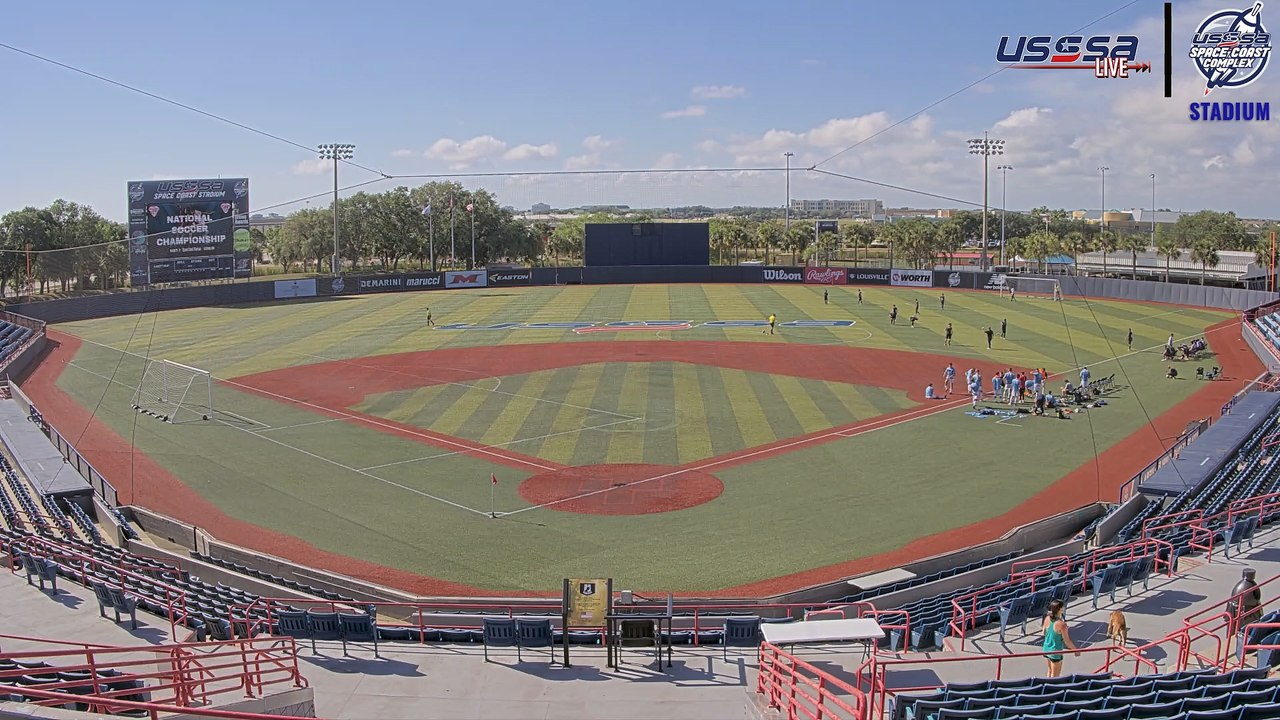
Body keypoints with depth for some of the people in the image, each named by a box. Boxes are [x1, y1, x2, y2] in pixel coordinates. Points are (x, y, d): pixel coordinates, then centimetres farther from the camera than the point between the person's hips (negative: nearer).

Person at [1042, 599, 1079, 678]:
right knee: (1055, 676, 11)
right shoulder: (1061, 624, -27)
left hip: (1046, 649, 7)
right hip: (1056, 652, -7)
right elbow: (1067, 641, -19)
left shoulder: (1047, 619, -8)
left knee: (1050, 671, 27)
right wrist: (1076, 650, -4)